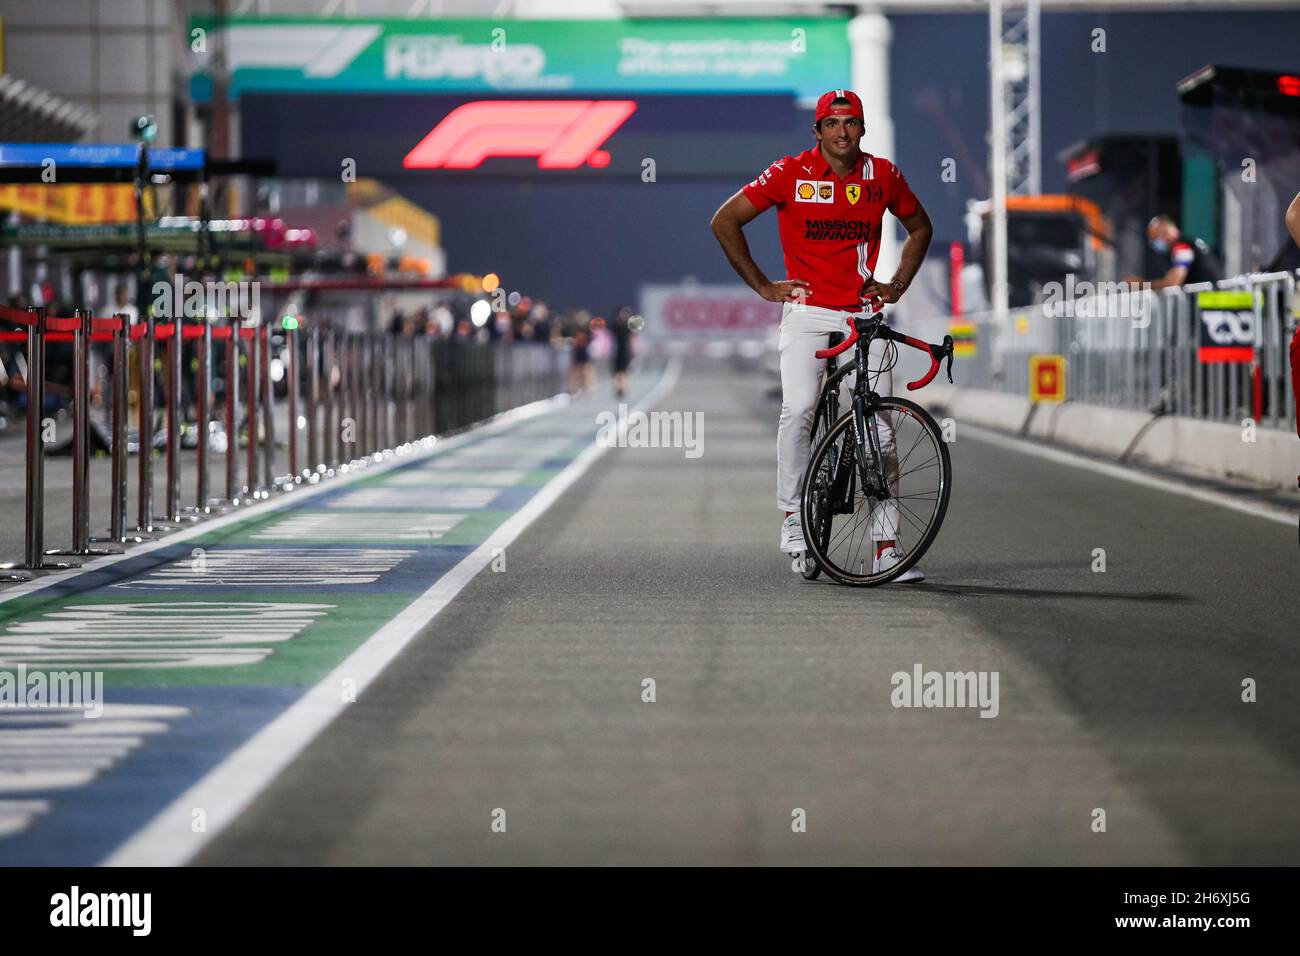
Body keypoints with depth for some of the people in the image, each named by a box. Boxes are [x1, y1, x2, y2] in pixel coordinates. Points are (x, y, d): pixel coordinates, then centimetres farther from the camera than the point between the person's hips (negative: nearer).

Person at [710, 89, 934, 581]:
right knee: (798, 409, -22)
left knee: (880, 426, -3)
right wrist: (763, 286, 1)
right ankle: (793, 517, -6)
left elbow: (920, 227, 22)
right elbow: (725, 221, 2)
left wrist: (897, 285, 11)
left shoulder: (882, 174, 3)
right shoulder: (791, 173, -5)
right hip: (807, 311, -2)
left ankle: (886, 548, 1)